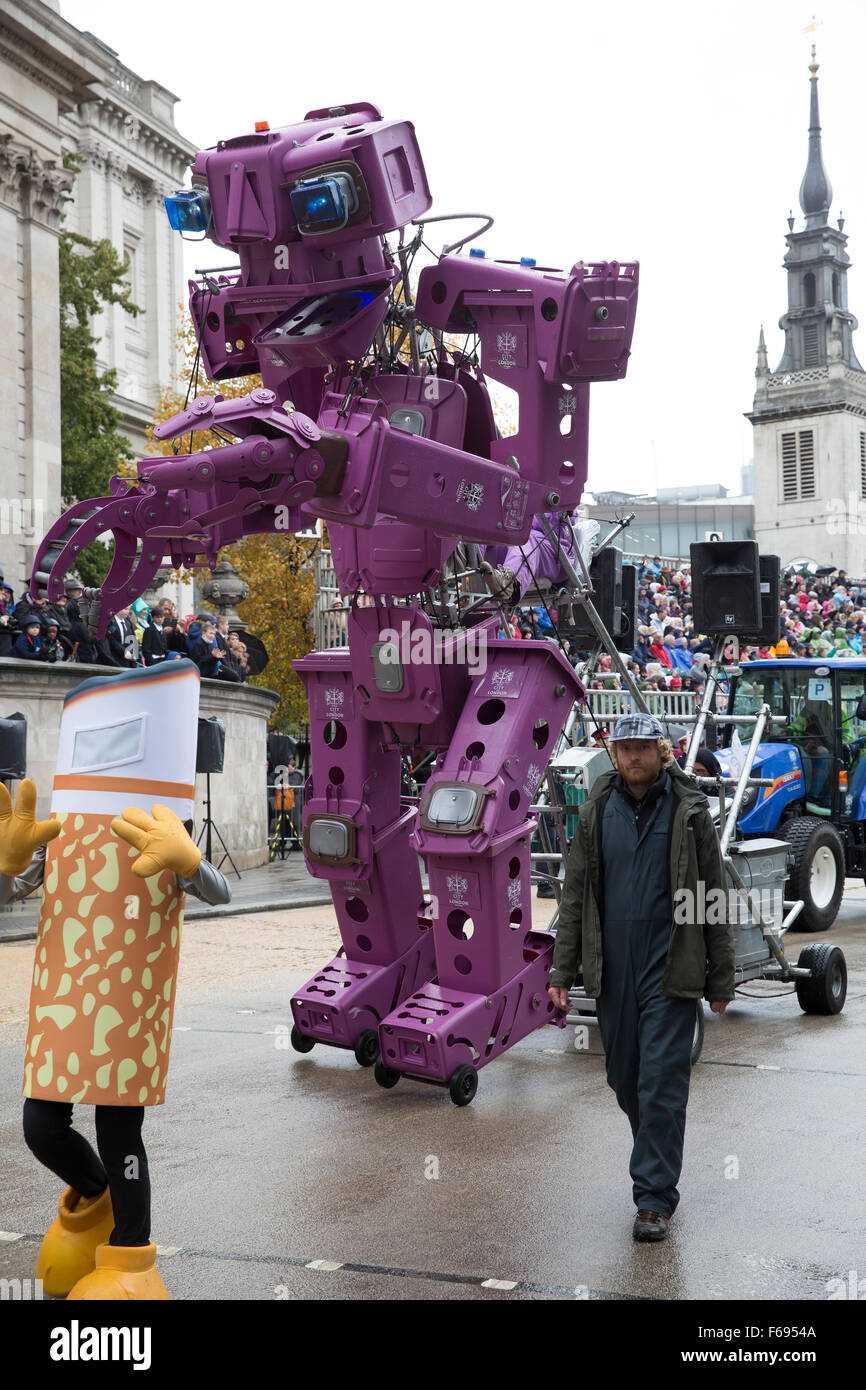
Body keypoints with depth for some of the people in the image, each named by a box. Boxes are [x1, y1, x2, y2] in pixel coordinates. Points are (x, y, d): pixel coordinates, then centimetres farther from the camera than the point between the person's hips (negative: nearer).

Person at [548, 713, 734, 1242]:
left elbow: (713, 897, 1)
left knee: (662, 1083, -5)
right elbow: (575, 894, 10)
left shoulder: (689, 811, -2)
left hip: (670, 970, -4)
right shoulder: (598, 811, 6)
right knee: (625, 1079, 13)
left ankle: (655, 1198, 3)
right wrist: (563, 970, 5)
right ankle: (660, 1160, 37)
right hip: (612, 970, 4)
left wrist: (720, 979, 0)